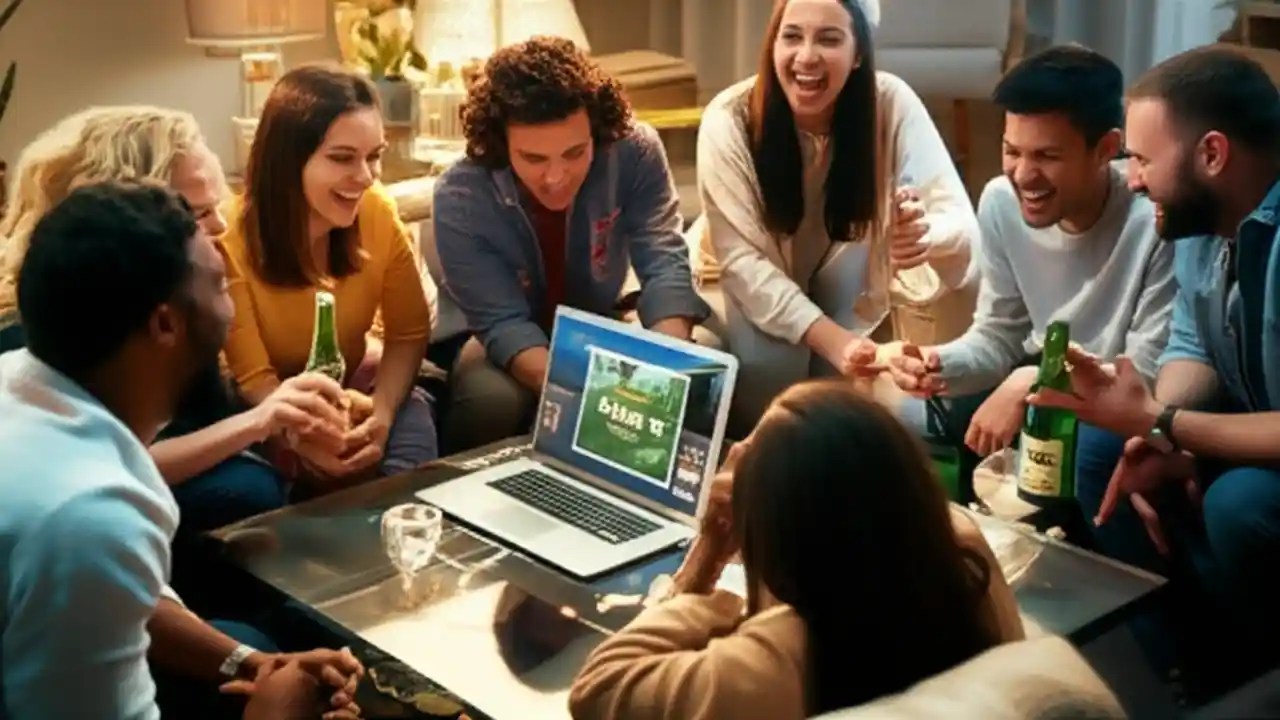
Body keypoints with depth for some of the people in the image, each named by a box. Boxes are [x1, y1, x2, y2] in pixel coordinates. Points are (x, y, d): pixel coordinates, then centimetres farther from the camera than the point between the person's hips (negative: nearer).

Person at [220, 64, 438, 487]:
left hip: (350, 392, 2)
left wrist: (381, 413, -28)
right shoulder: (231, 238, -25)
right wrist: (307, 438, -41)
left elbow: (408, 333, -8)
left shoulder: (378, 212, -15)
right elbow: (253, 379, -21)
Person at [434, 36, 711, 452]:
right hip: (507, 344, -2)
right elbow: (502, 322, -29)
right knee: (492, 398, -34)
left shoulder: (634, 151, -23)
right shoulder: (460, 199, -27)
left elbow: (664, 263, -26)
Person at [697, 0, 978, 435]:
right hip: (755, 305, -2)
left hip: (851, 307, 2)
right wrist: (830, 339, -39)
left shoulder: (892, 104, -22)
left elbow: (961, 221, -27)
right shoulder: (729, 119, -25)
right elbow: (741, 259, -25)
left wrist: (925, 233, -54)